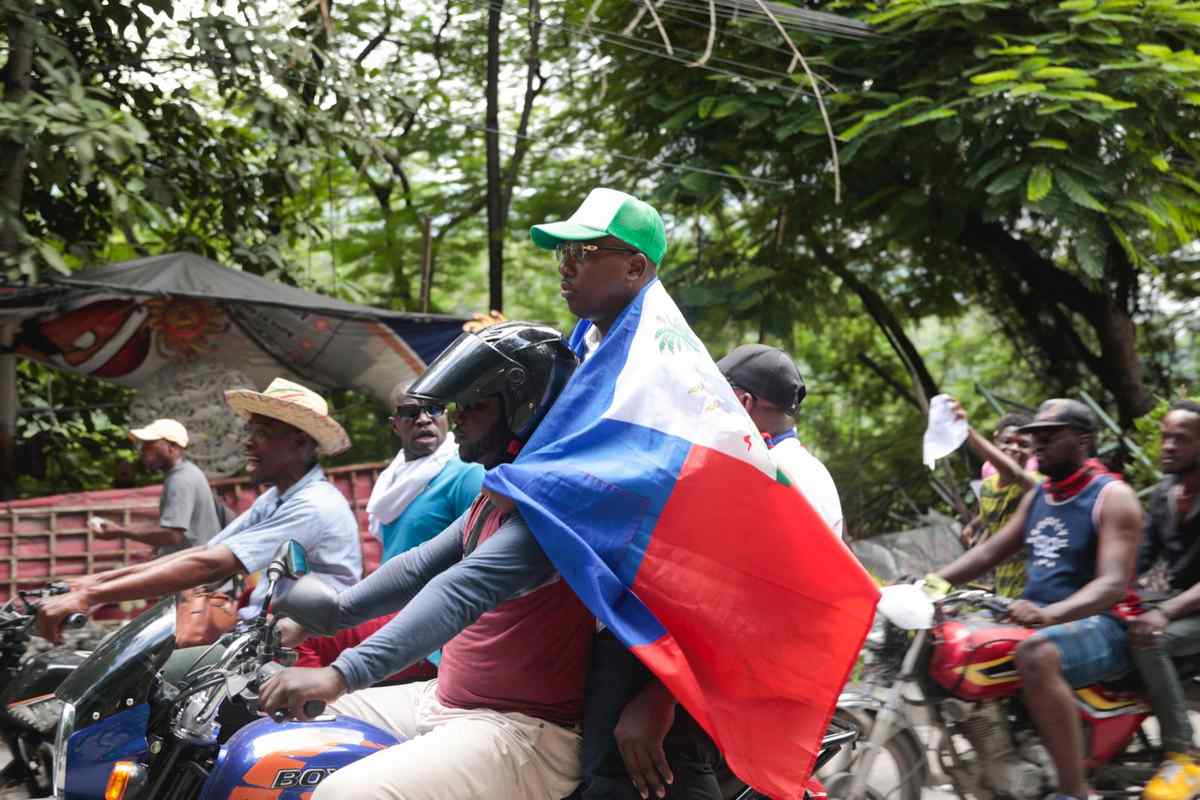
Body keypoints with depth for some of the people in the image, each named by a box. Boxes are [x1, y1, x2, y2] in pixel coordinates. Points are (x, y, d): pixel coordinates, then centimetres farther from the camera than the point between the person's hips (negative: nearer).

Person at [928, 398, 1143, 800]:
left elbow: (1114, 584, -21)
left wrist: (1048, 614, -38)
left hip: (1097, 624, -8)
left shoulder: (1113, 497, -8)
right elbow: (990, 551, 18)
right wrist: (936, 580, 1)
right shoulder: (1037, 496, 16)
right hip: (1037, 618, 8)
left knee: (1036, 655, -40)